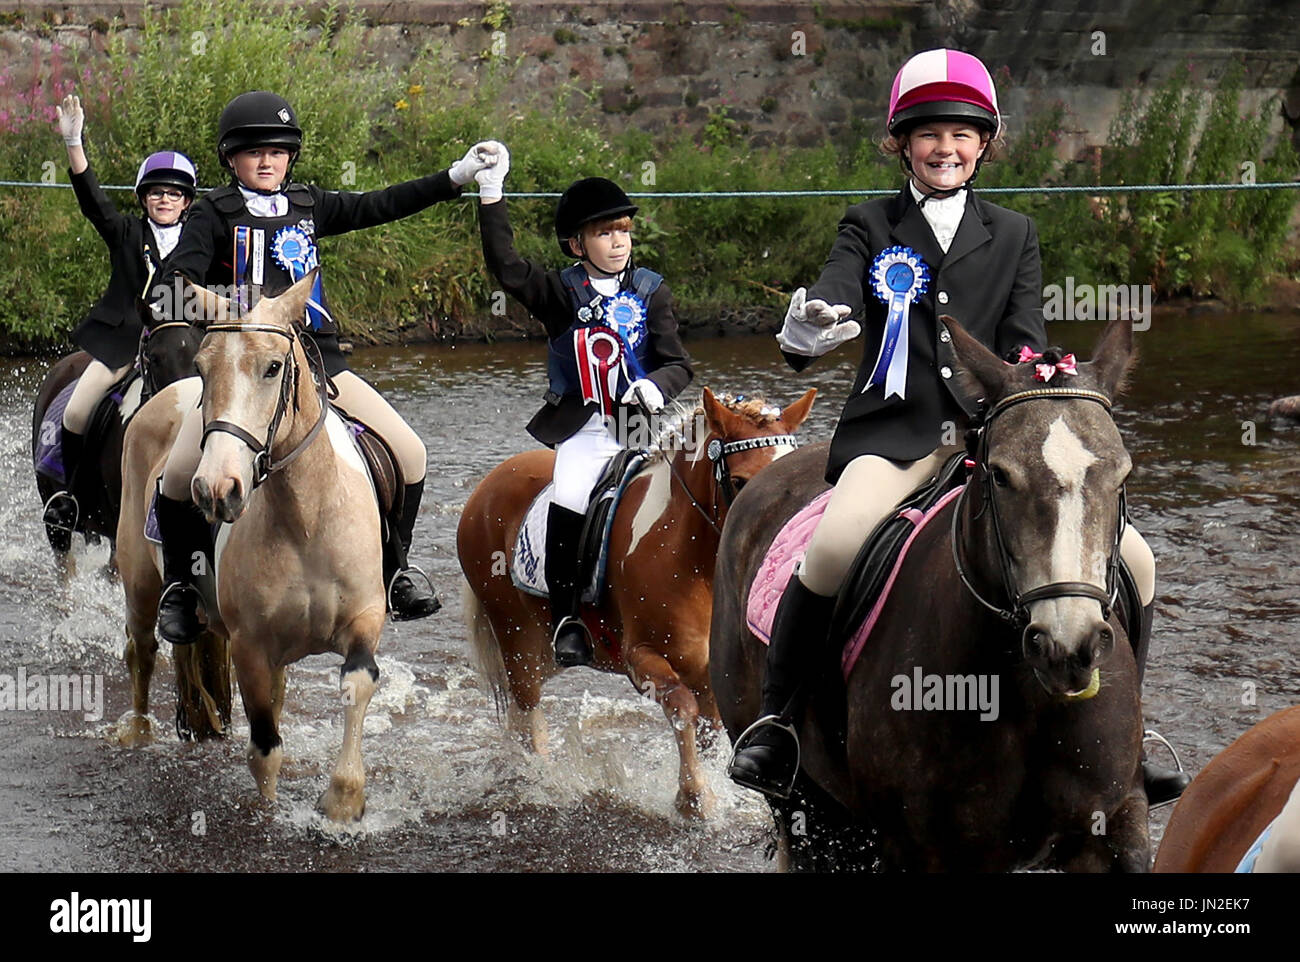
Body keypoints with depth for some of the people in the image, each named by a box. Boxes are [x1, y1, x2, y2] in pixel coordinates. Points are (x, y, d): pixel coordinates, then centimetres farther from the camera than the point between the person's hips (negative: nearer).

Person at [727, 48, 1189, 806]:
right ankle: (775, 721, -17)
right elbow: (834, 299, -7)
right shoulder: (870, 229, 11)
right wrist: (804, 336, -32)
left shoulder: (1014, 236, 16)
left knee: (1132, 558, -11)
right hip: (894, 434, -3)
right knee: (834, 547, -34)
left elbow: (1026, 344, 7)